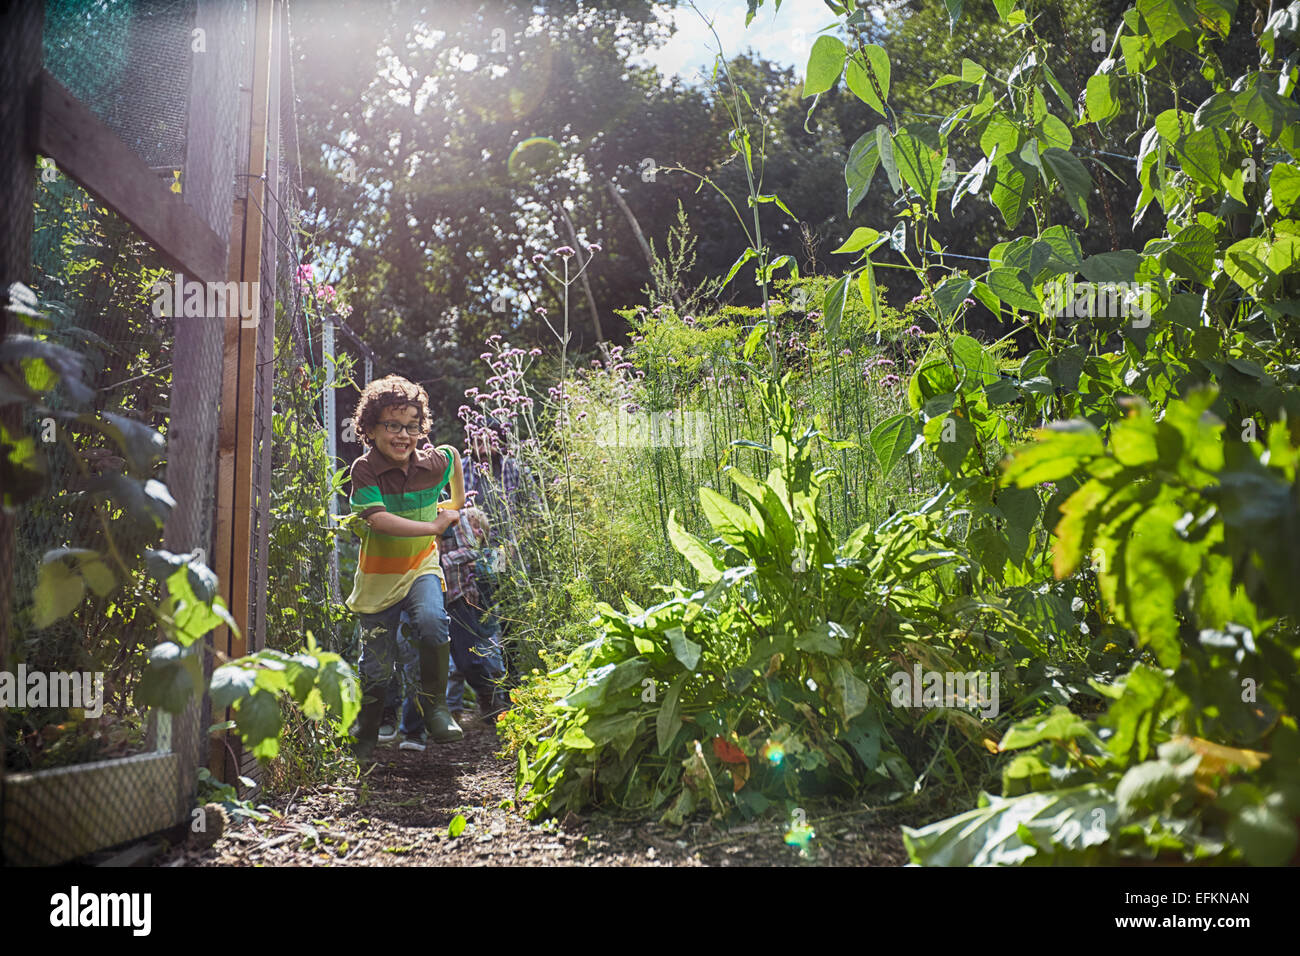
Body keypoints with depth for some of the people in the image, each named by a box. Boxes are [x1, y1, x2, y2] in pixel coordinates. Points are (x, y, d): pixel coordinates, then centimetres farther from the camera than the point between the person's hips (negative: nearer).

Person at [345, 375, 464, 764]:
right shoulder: (364, 470, -18)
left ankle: (433, 702, -7)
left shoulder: (433, 463, -8)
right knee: (376, 666, 5)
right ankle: (363, 740, 31)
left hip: (421, 566, 1)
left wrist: (457, 505, 22)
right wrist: (435, 526, -28)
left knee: (431, 622, -31)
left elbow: (453, 454, 17)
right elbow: (379, 519, -32)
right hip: (378, 574, -1)